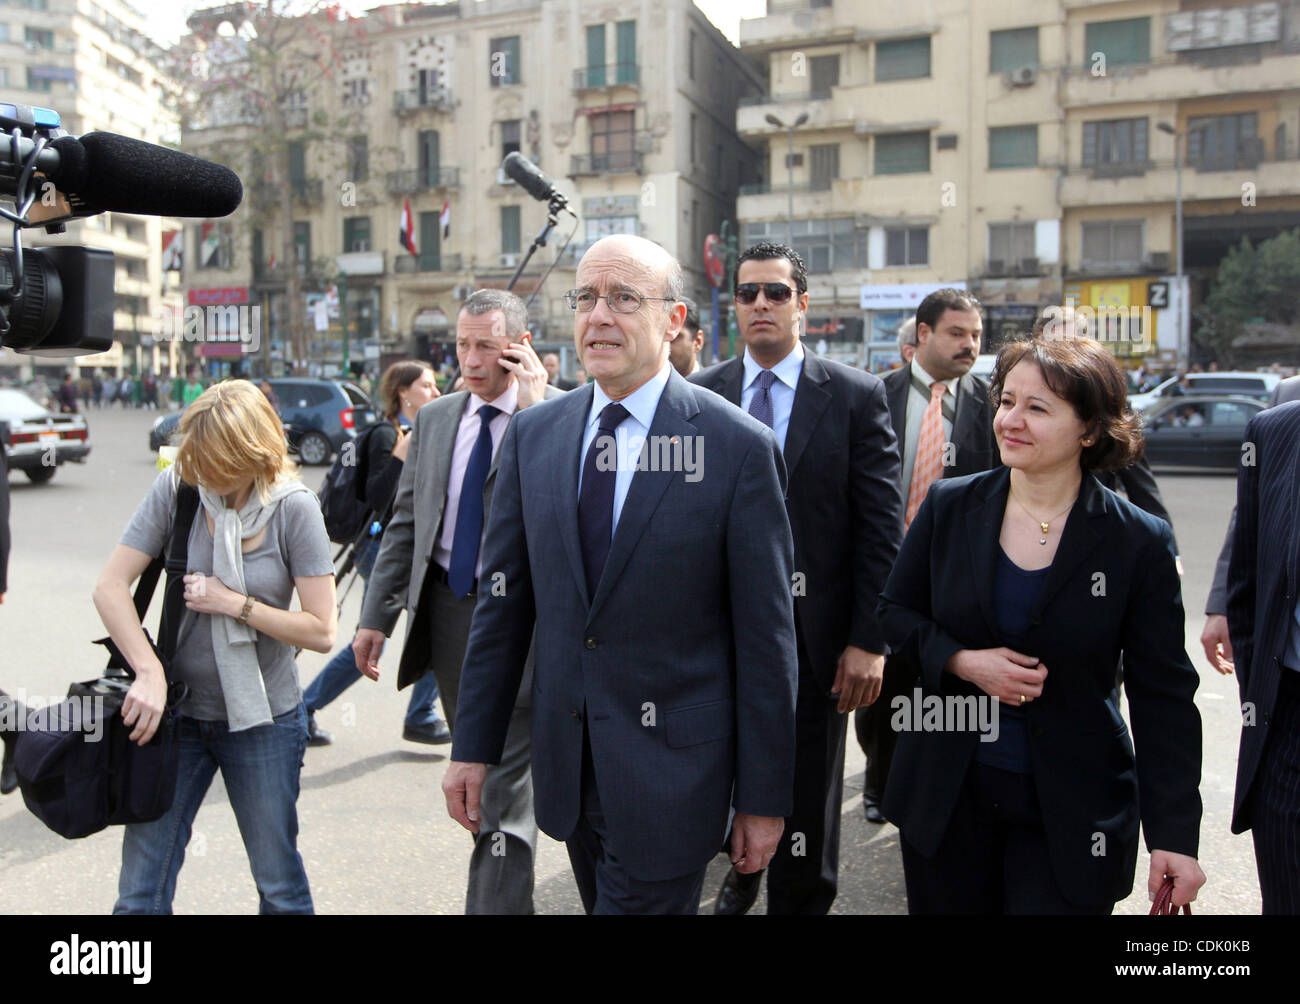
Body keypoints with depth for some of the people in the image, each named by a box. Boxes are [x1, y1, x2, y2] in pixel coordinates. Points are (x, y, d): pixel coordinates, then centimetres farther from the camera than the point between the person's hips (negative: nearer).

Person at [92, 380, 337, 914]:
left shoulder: (293, 507, -11)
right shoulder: (176, 487, -7)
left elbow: (321, 630, -11)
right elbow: (110, 587, -7)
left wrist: (233, 603, -17)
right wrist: (150, 672, -17)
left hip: (263, 720, -1)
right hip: (177, 711, 2)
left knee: (280, 884, 11)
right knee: (140, 888, 6)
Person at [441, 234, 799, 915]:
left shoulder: (738, 445, -11)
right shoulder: (530, 435, 3)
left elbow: (765, 635, -9)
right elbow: (504, 600, 7)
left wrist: (764, 799, -7)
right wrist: (473, 746, 7)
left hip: (670, 774, -5)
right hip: (566, 758, 5)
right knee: (604, 900, 20)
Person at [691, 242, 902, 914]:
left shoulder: (856, 396, -4)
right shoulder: (699, 396, 2)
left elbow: (882, 526, -6)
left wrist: (868, 639, -10)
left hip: (815, 634, -2)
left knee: (807, 802, 11)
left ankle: (797, 902, 32)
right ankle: (745, 866, 48)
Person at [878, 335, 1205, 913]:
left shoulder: (1139, 542, -8)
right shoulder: (949, 507, -2)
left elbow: (1164, 698, -6)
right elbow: (896, 611, 8)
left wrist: (1174, 835, -10)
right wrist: (961, 661, -13)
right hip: (946, 796, 2)